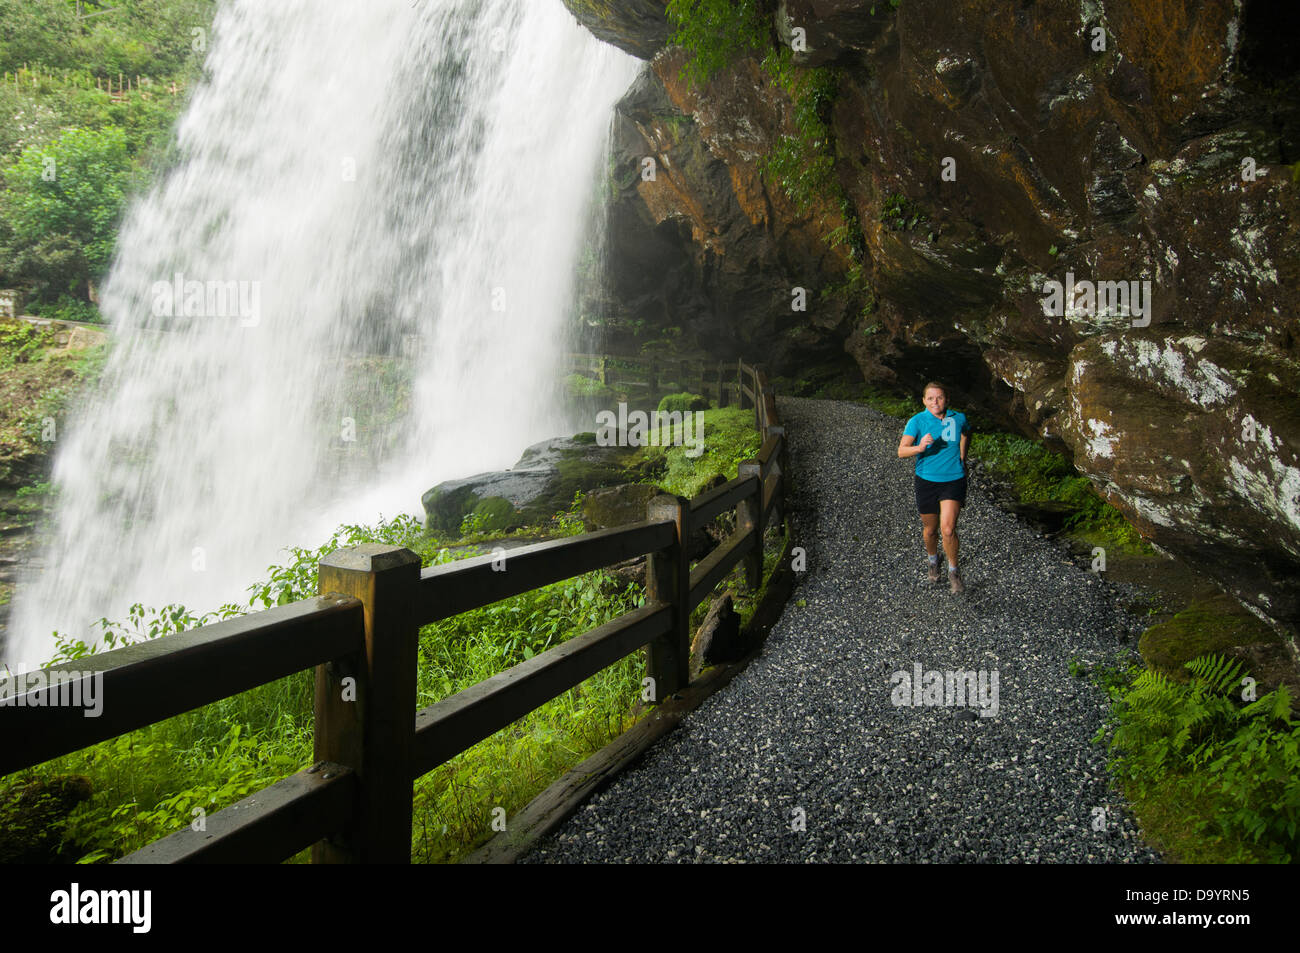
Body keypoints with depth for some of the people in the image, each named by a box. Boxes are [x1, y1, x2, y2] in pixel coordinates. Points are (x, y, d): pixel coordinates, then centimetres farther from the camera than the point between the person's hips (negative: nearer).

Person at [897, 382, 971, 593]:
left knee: (948, 529, -15)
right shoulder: (917, 421, -10)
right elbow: (901, 451, -19)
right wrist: (920, 447, -37)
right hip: (927, 481, 0)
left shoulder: (958, 418, -2)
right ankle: (933, 560, 45)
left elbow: (966, 435, 23)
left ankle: (953, 570, 9)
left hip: (953, 480, 0)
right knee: (930, 530, 13)